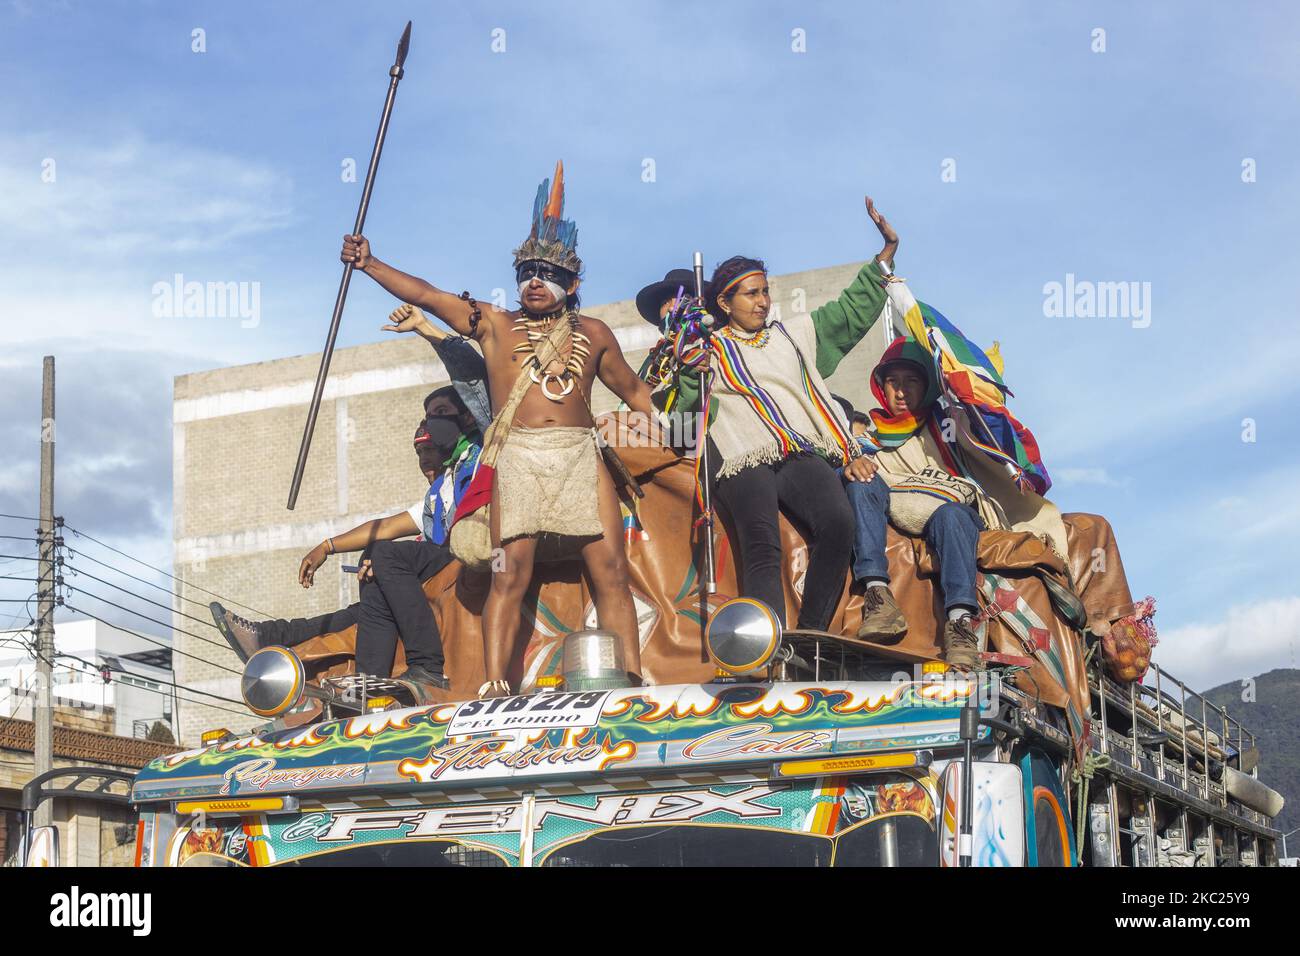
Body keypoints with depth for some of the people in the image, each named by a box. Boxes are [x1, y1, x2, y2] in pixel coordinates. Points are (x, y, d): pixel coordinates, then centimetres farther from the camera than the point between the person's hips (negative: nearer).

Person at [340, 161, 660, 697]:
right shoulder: (494, 326, 15)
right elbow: (426, 295, 8)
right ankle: (494, 687, -11)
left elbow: (633, 389, 26)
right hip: (517, 457, -1)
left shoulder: (592, 333, 19)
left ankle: (632, 680, -7)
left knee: (610, 569, -7)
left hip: (582, 456, 1)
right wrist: (369, 265, -1)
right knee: (509, 575, -10)